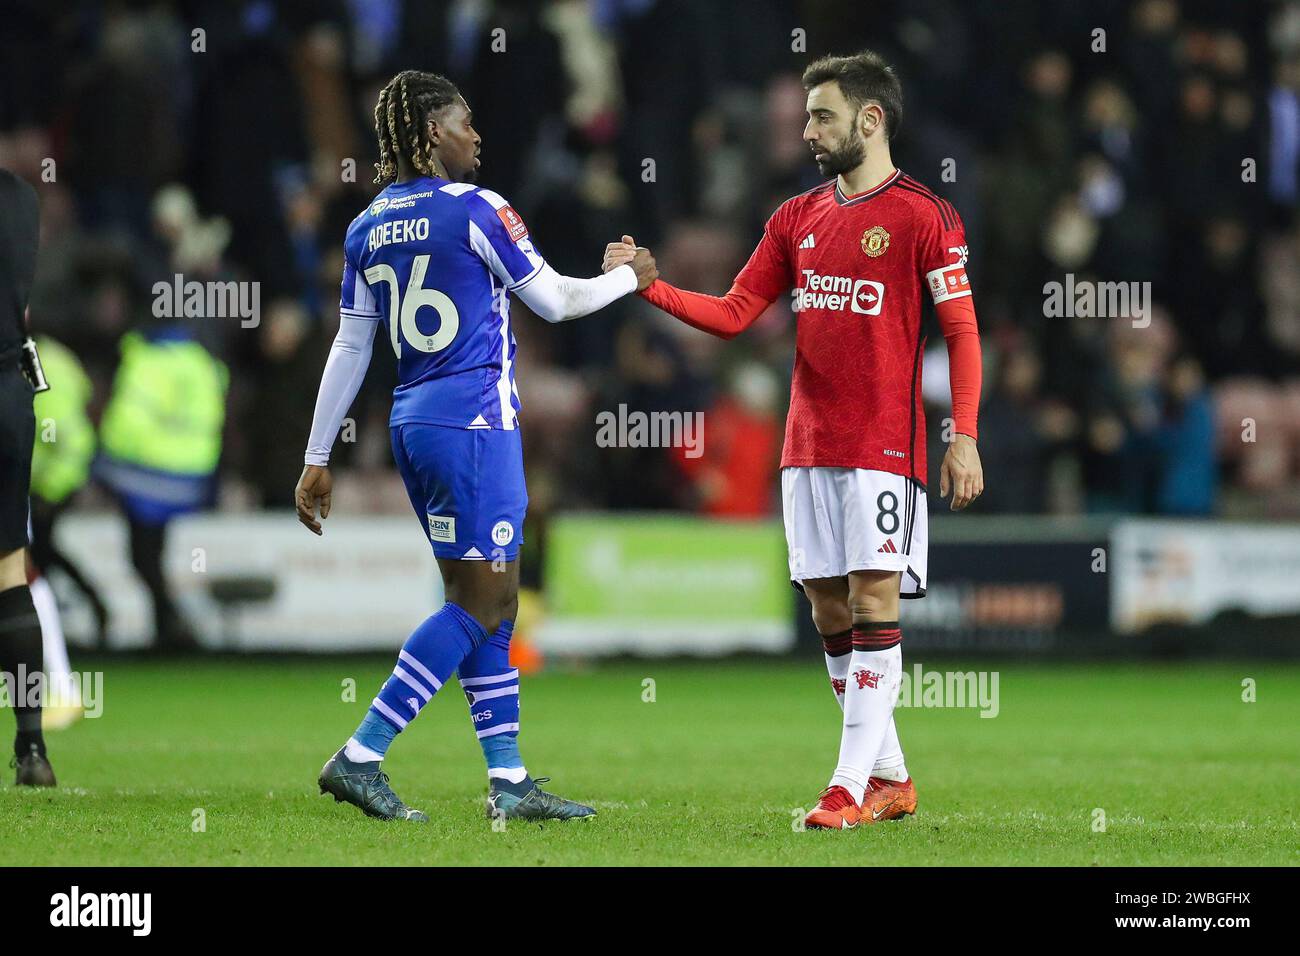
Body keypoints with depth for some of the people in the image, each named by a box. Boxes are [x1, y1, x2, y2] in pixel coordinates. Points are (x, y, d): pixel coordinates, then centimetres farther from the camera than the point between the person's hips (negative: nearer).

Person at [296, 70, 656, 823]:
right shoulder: (474, 209, -10)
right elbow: (556, 301, -1)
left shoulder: (368, 229, 10)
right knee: (480, 605, -5)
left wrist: (318, 460, 16)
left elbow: (349, 350, 13)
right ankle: (360, 757, -11)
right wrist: (630, 277, 17)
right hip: (473, 426, -8)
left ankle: (509, 780, 11)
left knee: (488, 605, 12)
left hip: (413, 424, 8)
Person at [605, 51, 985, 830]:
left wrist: (965, 436, -15)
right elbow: (734, 314, 14)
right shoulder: (798, 219, 13)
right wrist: (651, 285, 1)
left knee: (873, 603, -10)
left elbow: (962, 332, -7)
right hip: (808, 445, 7)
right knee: (829, 611, 6)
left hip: (884, 445, -7)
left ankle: (852, 785, -11)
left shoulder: (923, 217, -5)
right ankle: (891, 779, 16)